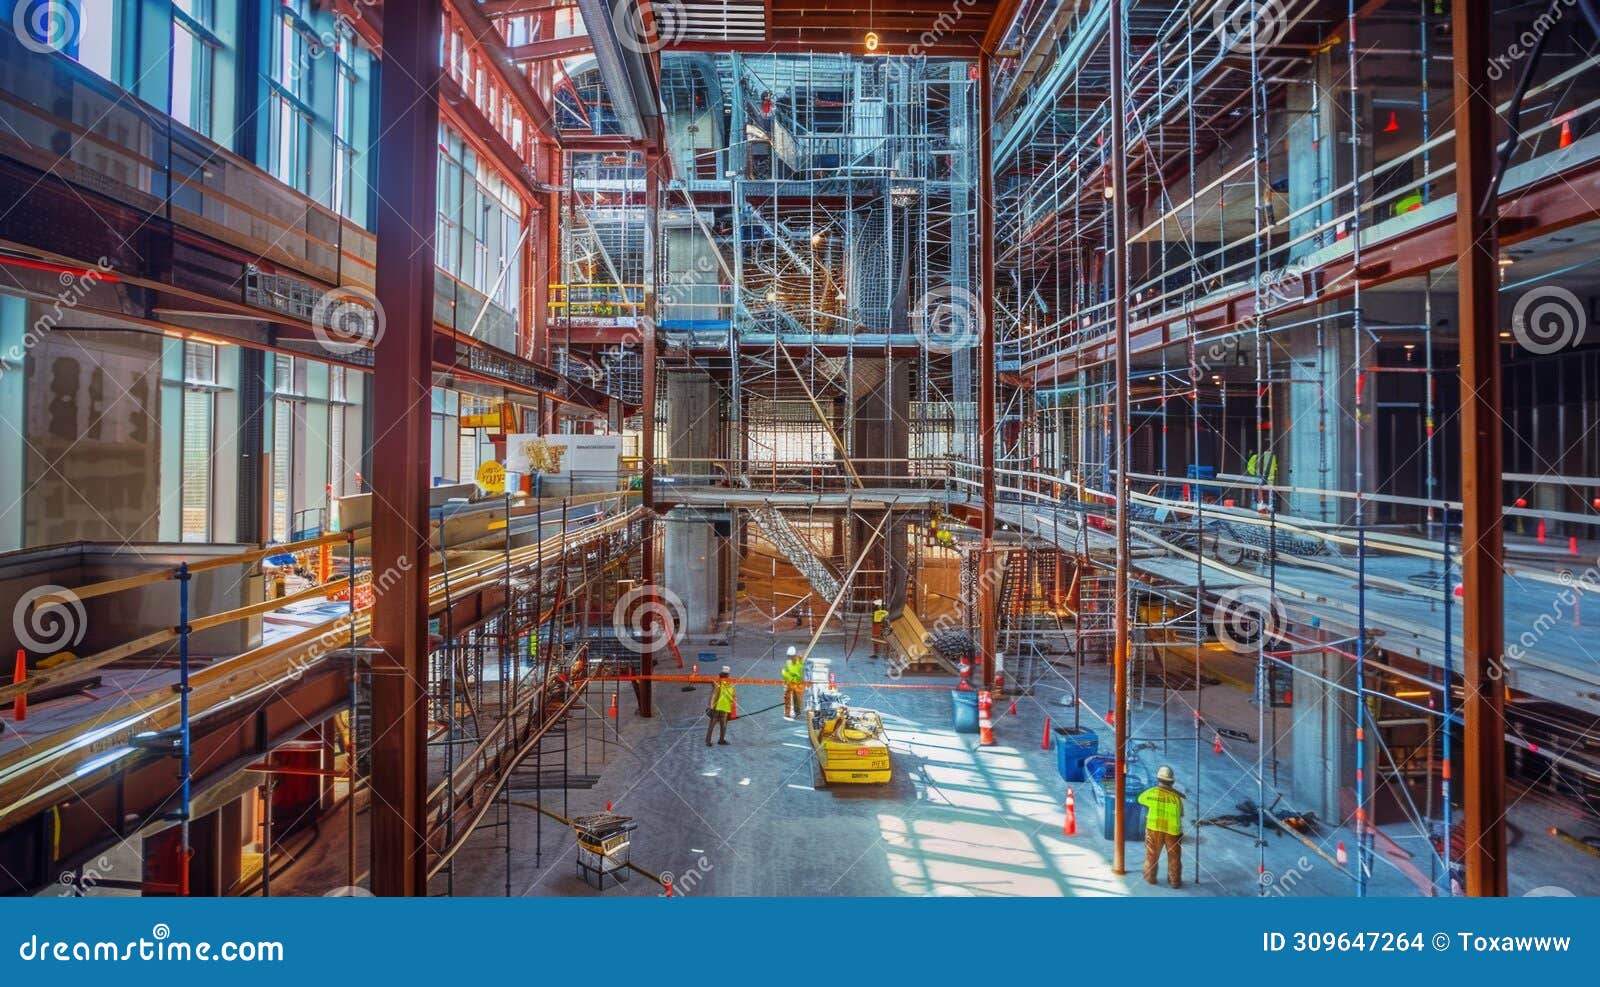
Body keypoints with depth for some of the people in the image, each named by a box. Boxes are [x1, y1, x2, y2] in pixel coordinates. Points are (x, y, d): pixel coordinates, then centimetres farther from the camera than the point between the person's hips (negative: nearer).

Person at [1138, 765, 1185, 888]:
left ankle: (1150, 877, 24)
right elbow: (1181, 813, 3)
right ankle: (1175, 880, 19)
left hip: (1154, 828, 0)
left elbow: (1140, 799, 13)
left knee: (1152, 855, 14)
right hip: (1173, 830, 0)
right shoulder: (1176, 796, -7)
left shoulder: (1151, 792, -7)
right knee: (1174, 857, 14)